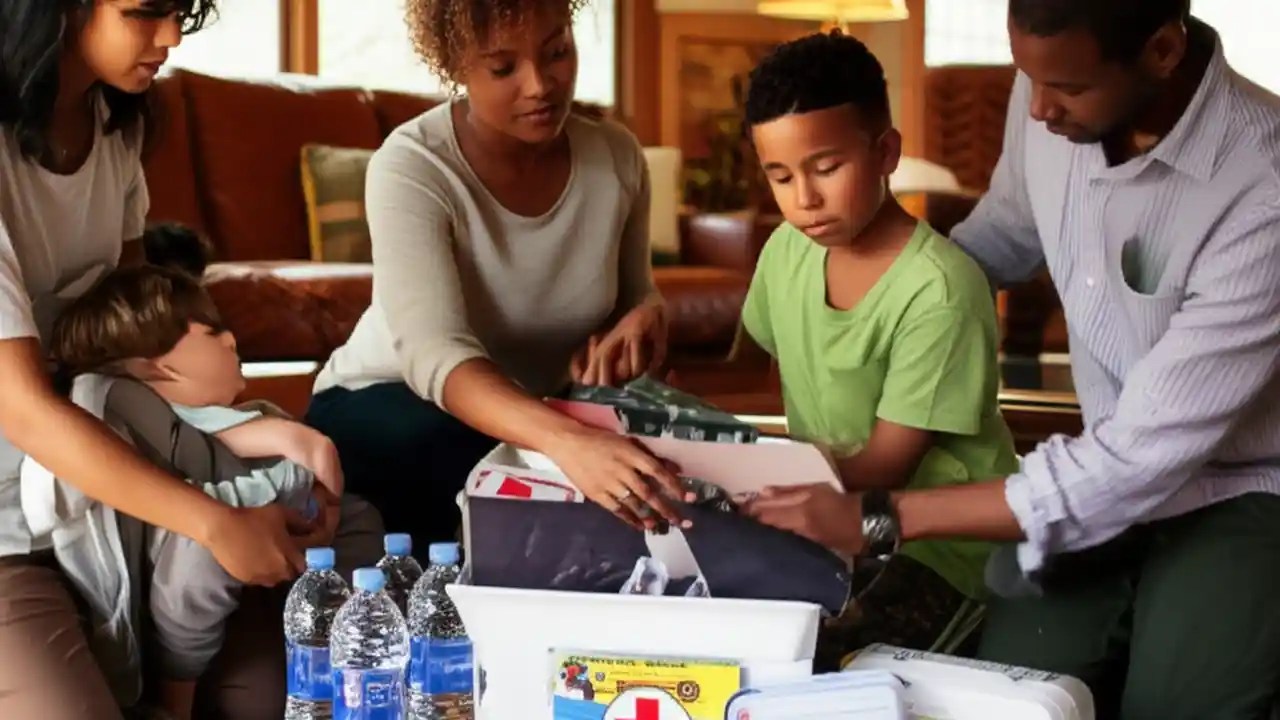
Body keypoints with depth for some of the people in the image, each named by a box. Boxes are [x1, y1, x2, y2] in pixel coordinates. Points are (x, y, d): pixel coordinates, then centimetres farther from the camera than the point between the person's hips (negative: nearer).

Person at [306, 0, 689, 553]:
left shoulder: (615, 154, -10)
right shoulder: (411, 167, -25)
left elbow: (635, 296, 8)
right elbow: (437, 356, -39)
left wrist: (644, 319, -19)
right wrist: (566, 440, -58)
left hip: (533, 413, 5)